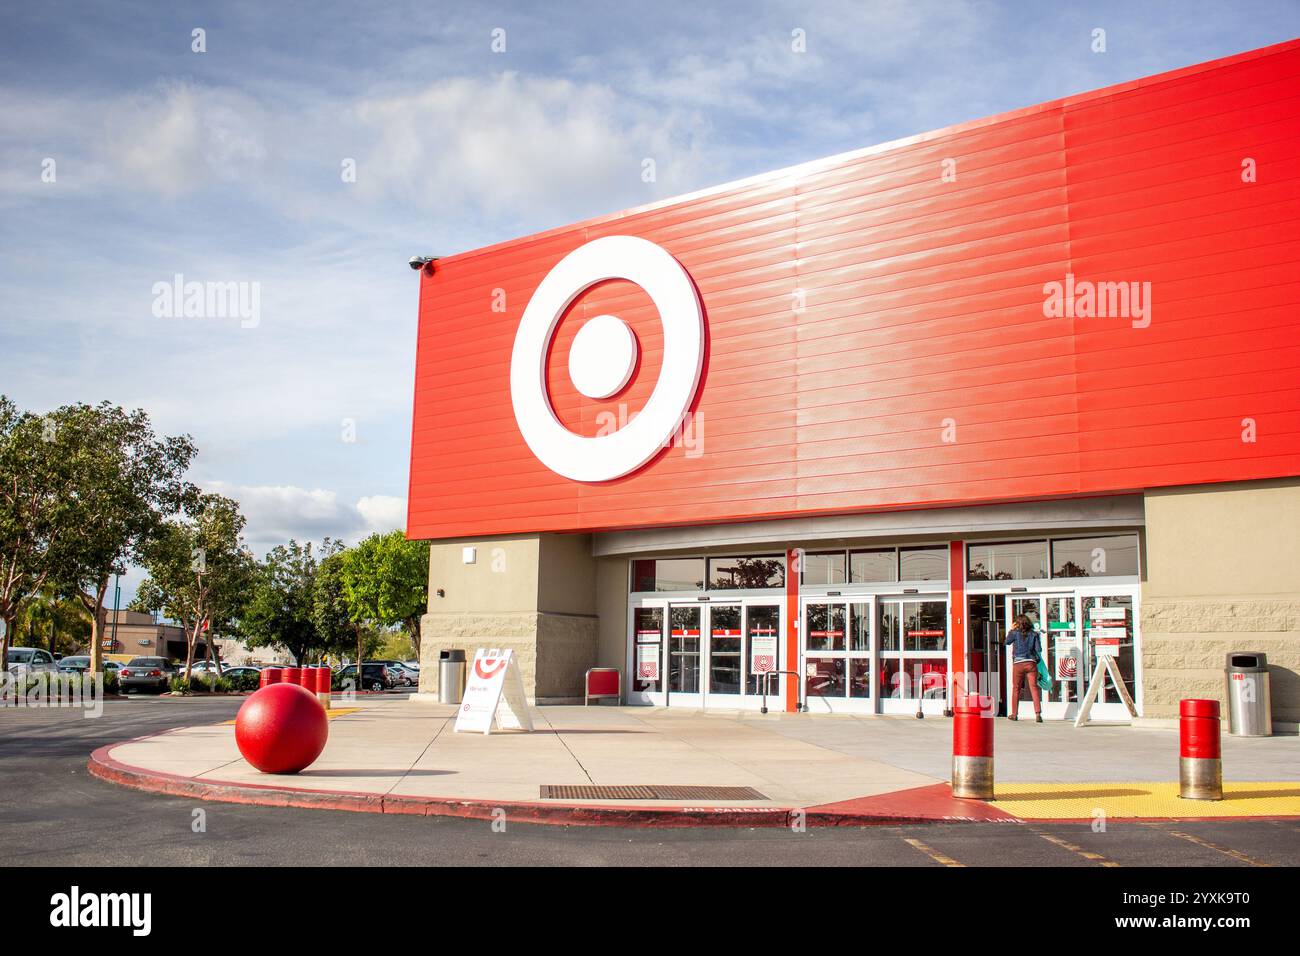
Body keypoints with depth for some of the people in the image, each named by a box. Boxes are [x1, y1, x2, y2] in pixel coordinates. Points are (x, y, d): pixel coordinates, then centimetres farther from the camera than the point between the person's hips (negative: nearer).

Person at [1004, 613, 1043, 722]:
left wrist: (1011, 630, 22)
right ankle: (1038, 713, -12)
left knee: (1016, 688, 11)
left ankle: (1014, 714, 17)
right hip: (1031, 663, 1)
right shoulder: (1034, 634, 1)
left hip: (1018, 663, -1)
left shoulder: (1015, 633, -2)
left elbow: (1007, 641, 15)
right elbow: (1038, 649, -2)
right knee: (1034, 687, -2)